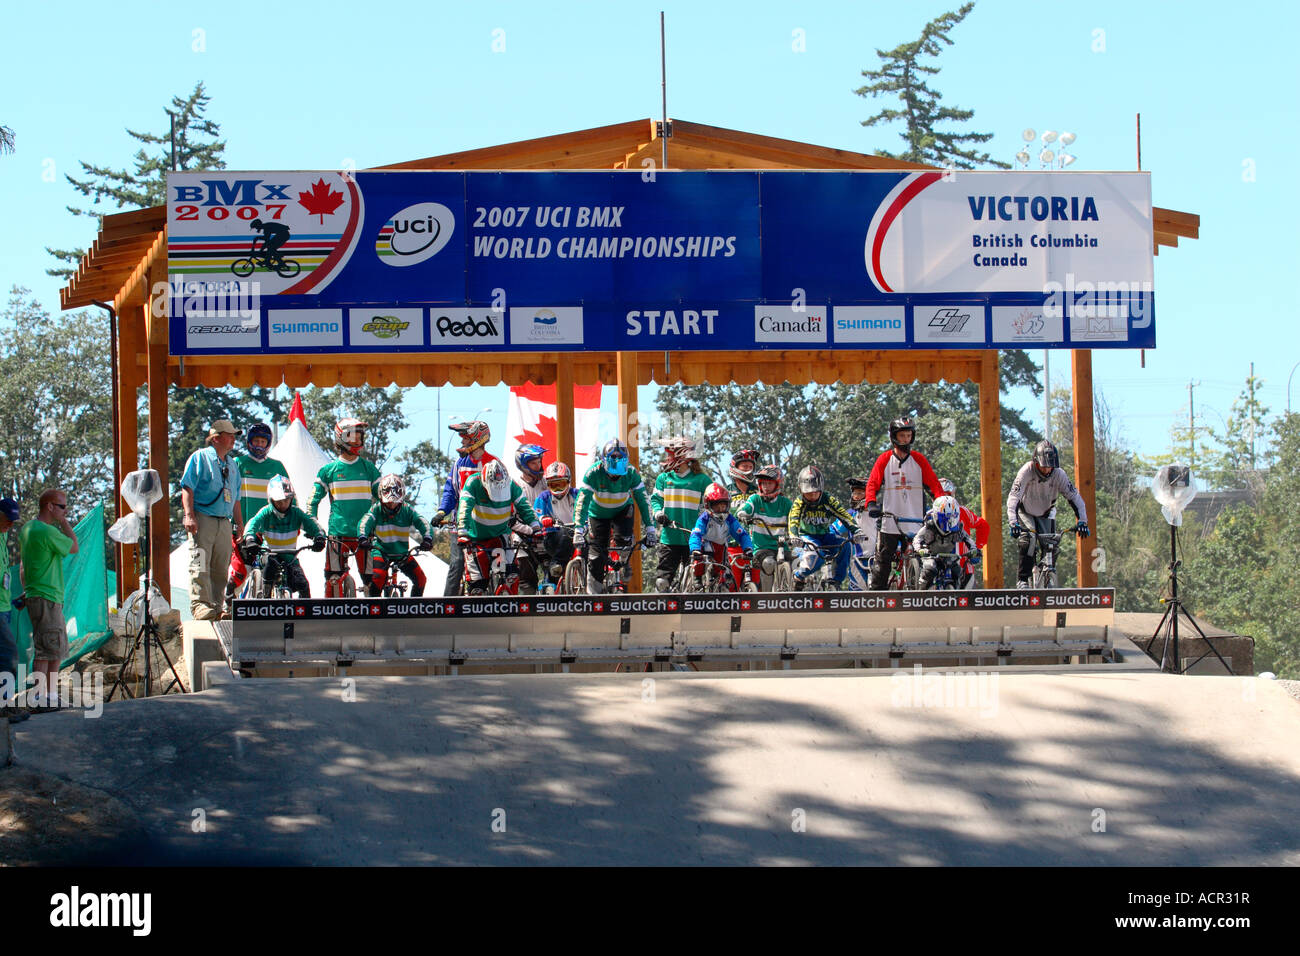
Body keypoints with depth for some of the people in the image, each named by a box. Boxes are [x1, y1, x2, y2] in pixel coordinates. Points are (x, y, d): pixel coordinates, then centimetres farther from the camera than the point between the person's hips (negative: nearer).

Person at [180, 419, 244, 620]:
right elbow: (187, 488, -7)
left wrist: (239, 524, 19)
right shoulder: (200, 457, 1)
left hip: (224, 523, 6)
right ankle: (200, 605, -15)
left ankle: (216, 607, 8)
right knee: (200, 565, -12)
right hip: (202, 519, -6)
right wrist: (189, 516, -17)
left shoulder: (232, 464, 21)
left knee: (221, 569, 5)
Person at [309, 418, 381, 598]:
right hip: (337, 534, -1)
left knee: (370, 578, -1)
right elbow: (313, 501, 10)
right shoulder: (329, 470, 5)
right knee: (334, 579, -5)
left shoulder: (368, 468, 9)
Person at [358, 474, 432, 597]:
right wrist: (363, 538, -47)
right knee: (378, 577, -27)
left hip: (402, 552, 2)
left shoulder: (407, 510, -8)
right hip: (381, 551, -2)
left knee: (420, 578, -8)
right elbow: (365, 523, -26)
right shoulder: (376, 510, -12)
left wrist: (427, 538, -37)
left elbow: (422, 523, -17)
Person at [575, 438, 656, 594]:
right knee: (597, 555, -8)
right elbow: (582, 502, -32)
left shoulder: (631, 473, -24)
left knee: (623, 539, -27)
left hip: (622, 510, 1)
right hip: (599, 513, -1)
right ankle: (594, 591, 7)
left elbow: (643, 500, -20)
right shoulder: (594, 473, -29)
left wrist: (650, 529, -26)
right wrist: (579, 531, -40)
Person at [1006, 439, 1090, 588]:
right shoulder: (1026, 471, -32)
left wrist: (1082, 520, -31)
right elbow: (1013, 498, -37)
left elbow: (1075, 497, -20)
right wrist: (1013, 523, -49)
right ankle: (1022, 579, -21)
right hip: (1026, 512, -3)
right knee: (1029, 539, -26)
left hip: (1045, 513, 3)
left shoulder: (1059, 474, -24)